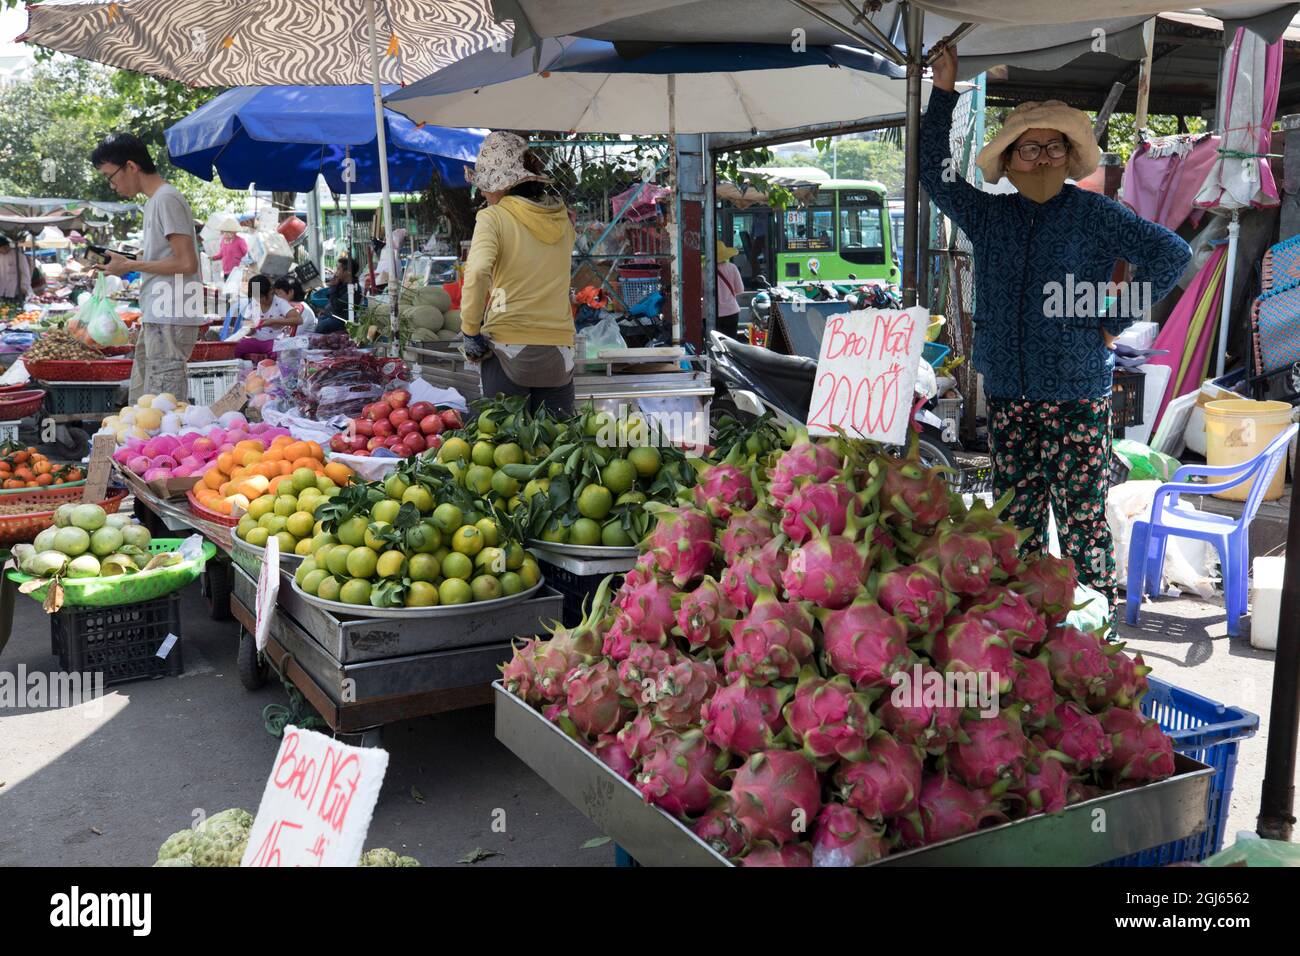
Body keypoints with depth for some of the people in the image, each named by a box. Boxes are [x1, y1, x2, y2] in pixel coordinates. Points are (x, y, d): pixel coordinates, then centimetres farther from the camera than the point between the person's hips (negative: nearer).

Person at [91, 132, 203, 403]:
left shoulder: (166, 199, -10)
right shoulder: (154, 201, 19)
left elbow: (187, 263, -17)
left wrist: (130, 265, -10)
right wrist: (122, 262, 10)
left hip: (170, 319, -10)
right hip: (156, 318, 10)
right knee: (139, 403, 12)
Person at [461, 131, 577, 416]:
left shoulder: (493, 218, -6)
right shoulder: (563, 219, 10)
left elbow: (477, 273, -20)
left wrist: (470, 331, -11)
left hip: (508, 346, -4)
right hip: (559, 348, 4)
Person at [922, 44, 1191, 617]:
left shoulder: (1095, 215, -1)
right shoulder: (989, 215, 11)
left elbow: (1172, 255, -5)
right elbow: (937, 176, 13)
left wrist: (1115, 322, -6)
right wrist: (944, 91, 8)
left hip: (1077, 395, -4)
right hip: (1007, 394, 4)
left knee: (1082, 521, -5)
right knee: (1015, 517, 10)